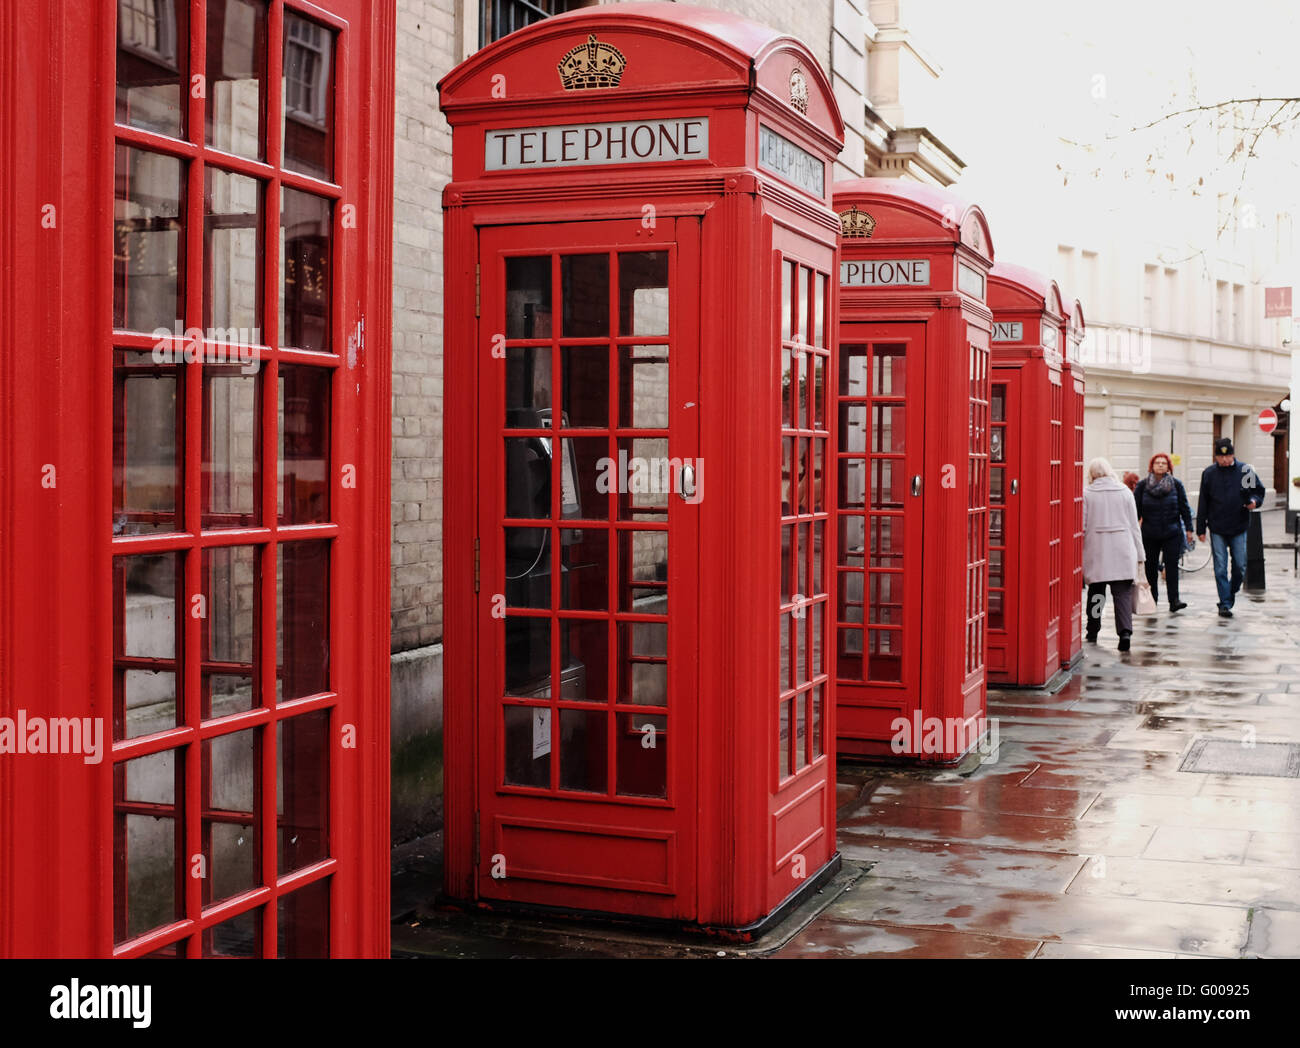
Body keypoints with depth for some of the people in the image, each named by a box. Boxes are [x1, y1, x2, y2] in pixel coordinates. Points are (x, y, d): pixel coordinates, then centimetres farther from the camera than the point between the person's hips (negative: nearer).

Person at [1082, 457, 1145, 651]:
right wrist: (1140, 555, 12)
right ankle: (1125, 631, -18)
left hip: (1096, 552, 0)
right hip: (1123, 552, 1)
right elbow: (1134, 526, 7)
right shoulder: (1124, 492, 4)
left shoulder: (1086, 494, -2)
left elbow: (1081, 526, -3)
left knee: (1095, 591, 14)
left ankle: (1093, 631, 22)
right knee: (1123, 593, -2)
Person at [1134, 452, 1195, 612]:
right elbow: (1136, 509, 4)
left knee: (1172, 566, -8)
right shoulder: (1143, 485, 2)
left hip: (1172, 533, -1)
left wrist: (1188, 529, 3)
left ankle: (1174, 600, -10)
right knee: (1151, 567, 7)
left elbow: (1184, 508, 6)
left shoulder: (1176, 484, 4)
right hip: (1149, 534, 1)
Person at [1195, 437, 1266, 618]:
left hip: (1239, 528, 1)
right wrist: (1200, 529, 3)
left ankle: (1231, 593, 29)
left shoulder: (1245, 471, 0)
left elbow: (1259, 490, 12)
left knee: (1240, 566, 4)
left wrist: (1254, 501, -13)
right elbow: (1203, 503, 5)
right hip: (1217, 530, 0)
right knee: (1220, 568, -3)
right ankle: (1225, 604, 2)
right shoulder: (1209, 474, 1)